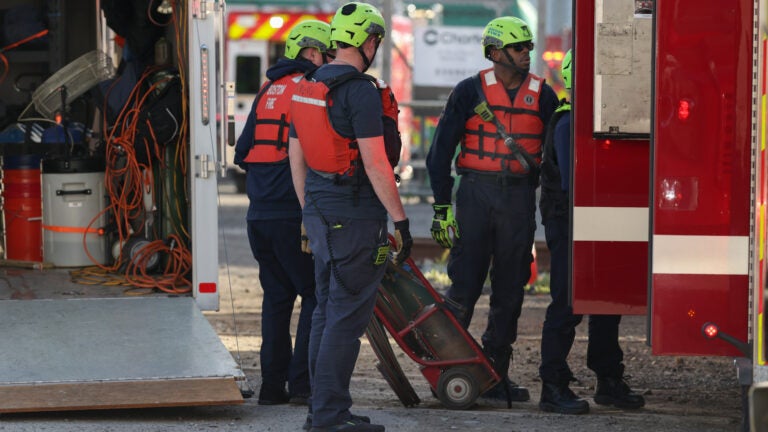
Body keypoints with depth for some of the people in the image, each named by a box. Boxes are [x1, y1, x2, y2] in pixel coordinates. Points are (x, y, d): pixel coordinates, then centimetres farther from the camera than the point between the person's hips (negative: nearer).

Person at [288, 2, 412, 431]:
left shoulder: (307, 87, 11)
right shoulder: (360, 91, -16)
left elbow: (296, 158, 16)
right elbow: (374, 163, -20)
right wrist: (401, 219, -14)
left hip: (321, 215, 9)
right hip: (356, 218, -9)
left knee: (327, 310, 15)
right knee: (348, 317, -6)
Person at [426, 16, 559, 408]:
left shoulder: (542, 95, 7)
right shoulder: (470, 92, 0)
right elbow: (441, 149, 1)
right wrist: (442, 207, -6)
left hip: (520, 197, 3)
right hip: (476, 194, -3)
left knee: (509, 292, 4)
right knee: (464, 286, -5)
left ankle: (495, 375, 10)